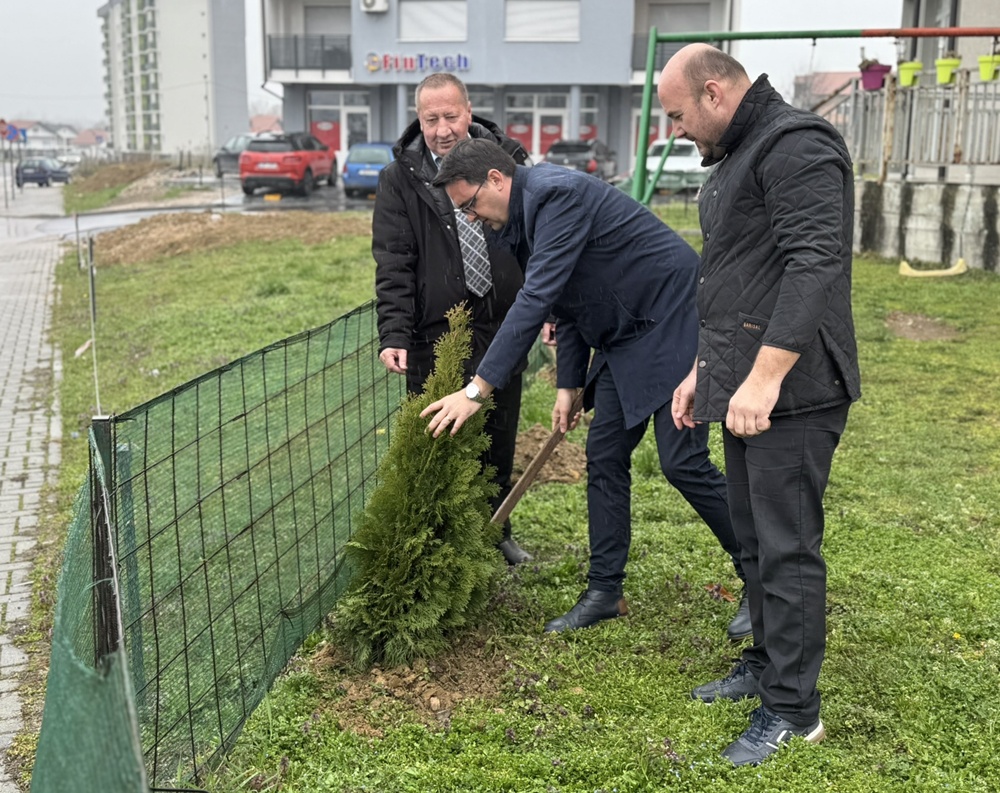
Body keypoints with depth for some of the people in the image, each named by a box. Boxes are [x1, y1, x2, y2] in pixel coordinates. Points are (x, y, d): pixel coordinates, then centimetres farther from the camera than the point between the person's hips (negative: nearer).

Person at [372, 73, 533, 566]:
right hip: (435, 337, -3)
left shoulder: (505, 159, 4)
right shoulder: (400, 178, -2)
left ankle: (496, 533, 35)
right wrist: (394, 335, -18)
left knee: (499, 443, 16)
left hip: (501, 331, 3)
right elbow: (393, 265, -7)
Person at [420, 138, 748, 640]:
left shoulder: (557, 194, -22)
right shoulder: (523, 217, 9)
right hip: (626, 336, 10)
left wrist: (478, 389, -32)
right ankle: (605, 590, 15)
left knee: (682, 462, -10)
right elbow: (565, 305, 16)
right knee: (604, 457, 6)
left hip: (674, 321, -10)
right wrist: (568, 385, 11)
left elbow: (536, 300, -31)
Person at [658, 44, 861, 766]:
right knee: (755, 539, 17)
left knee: (787, 549, -3)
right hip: (743, 390, 10)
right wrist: (702, 370, 24)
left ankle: (793, 709, 9)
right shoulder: (736, 159, 20)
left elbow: (815, 265, -24)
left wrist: (765, 377, -28)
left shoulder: (797, 145, -12)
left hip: (789, 394, -10)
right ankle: (766, 663, 31)